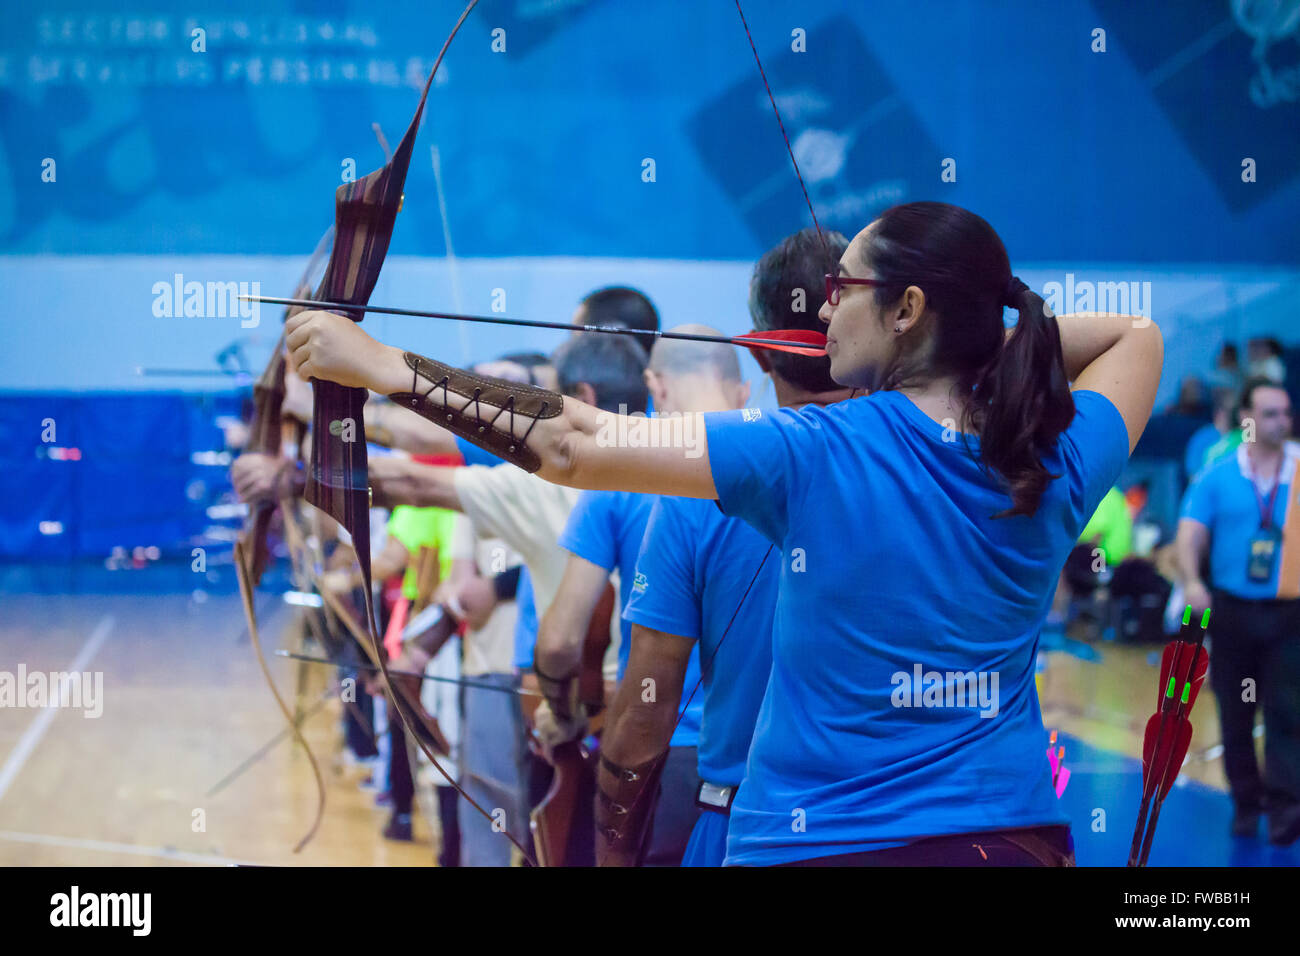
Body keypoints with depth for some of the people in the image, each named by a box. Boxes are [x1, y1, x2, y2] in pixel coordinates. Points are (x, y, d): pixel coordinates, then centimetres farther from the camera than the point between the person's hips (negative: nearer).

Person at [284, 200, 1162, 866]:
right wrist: (999, 337, 11)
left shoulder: (809, 456, -13)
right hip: (1014, 834, 5)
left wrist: (379, 364, -9)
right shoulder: (1056, 471, -1)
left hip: (823, 840, -5)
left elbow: (577, 445, -15)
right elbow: (1139, 336, 21)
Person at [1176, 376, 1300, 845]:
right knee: (1236, 715, 7)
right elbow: (1191, 533, -5)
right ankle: (1246, 802, 20)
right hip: (1232, 609, 0)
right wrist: (1192, 581, -23)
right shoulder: (1217, 478, 2)